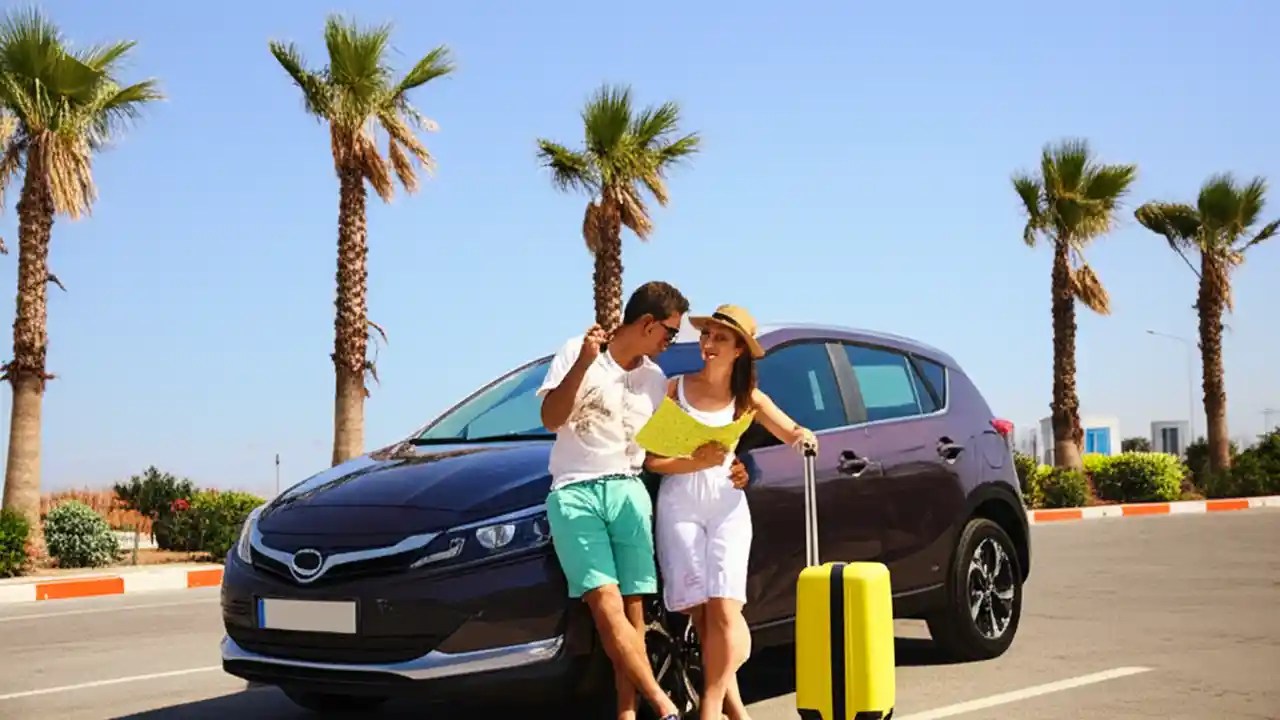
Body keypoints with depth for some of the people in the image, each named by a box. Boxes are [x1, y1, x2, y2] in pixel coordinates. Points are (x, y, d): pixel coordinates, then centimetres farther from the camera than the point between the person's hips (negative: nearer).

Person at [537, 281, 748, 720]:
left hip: (628, 492, 4)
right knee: (607, 606, -17)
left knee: (632, 607, -7)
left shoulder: (656, 380, 15)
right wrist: (584, 362, -18)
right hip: (575, 493, -4)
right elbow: (551, 420, -8)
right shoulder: (578, 353, 1)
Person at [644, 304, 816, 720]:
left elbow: (792, 433, 11)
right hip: (679, 508, -1)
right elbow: (652, 460, -2)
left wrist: (804, 436, -13)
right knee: (701, 614, -4)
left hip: (728, 508, 1)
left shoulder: (748, 399, 7)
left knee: (724, 610, -13)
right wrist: (698, 462, -18)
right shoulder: (674, 389, 3)